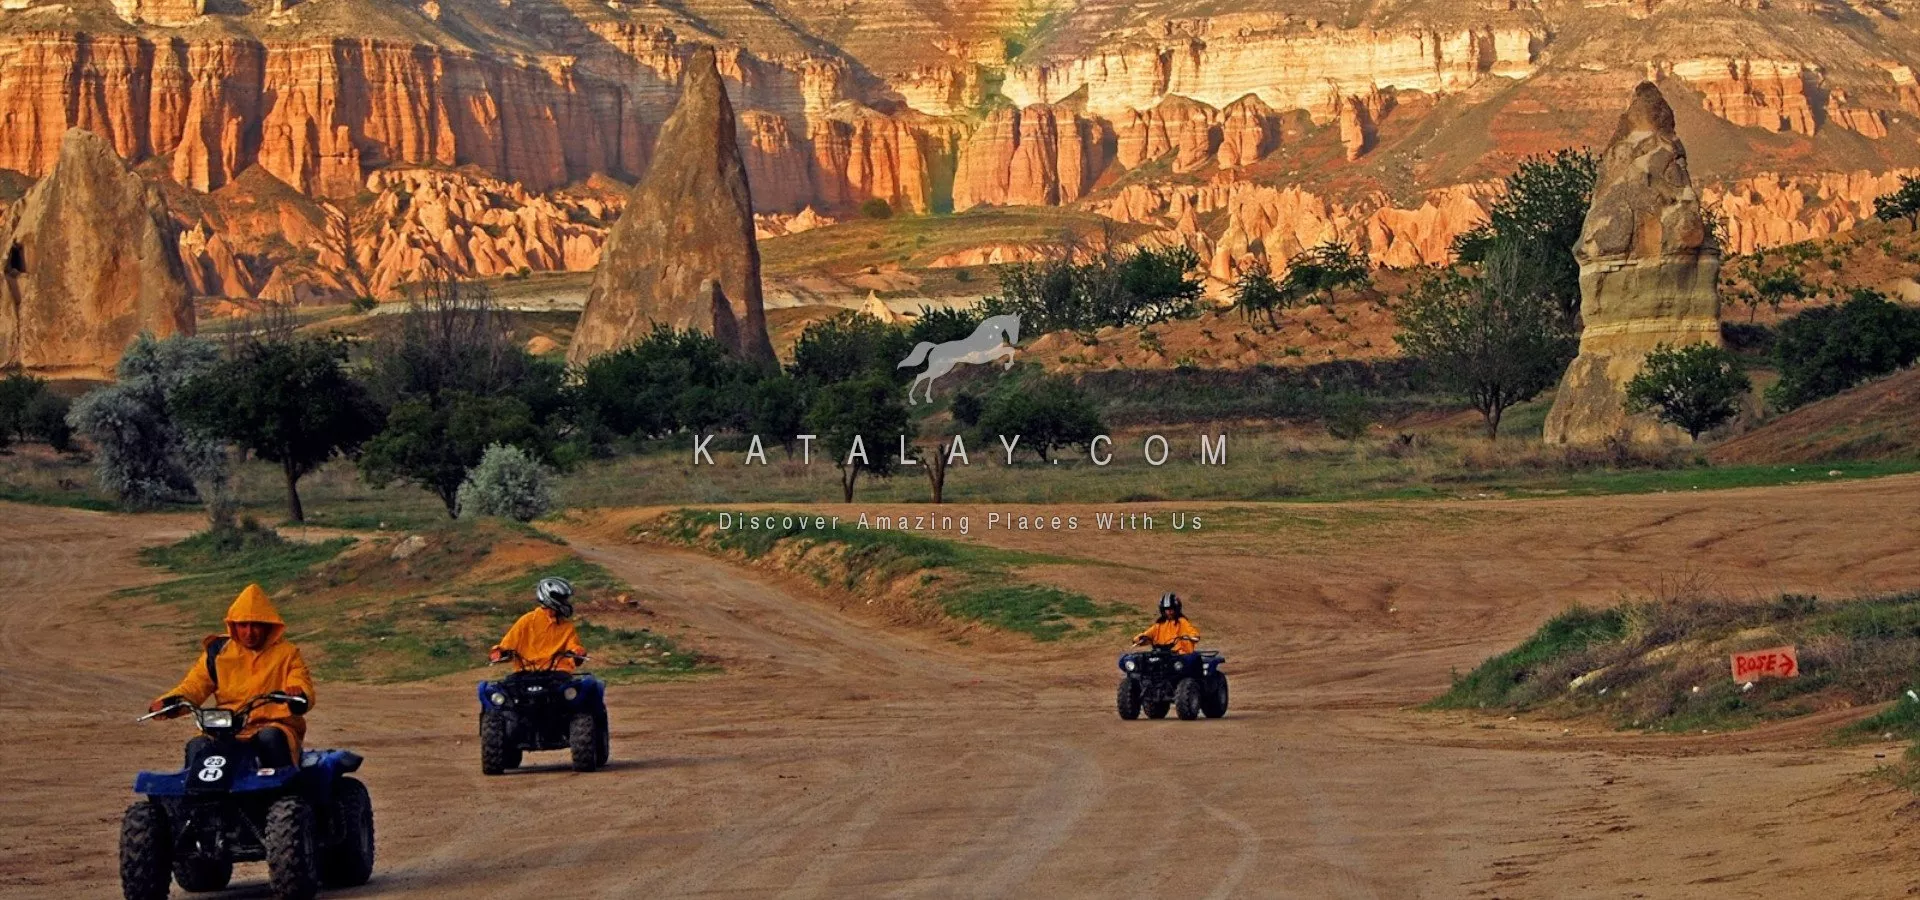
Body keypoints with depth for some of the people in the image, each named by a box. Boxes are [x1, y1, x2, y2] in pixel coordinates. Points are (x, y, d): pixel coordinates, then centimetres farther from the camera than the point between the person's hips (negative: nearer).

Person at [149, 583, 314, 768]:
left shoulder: (286, 653, 9)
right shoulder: (218, 651, 15)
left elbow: (304, 689, -3)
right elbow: (195, 684, 8)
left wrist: (298, 694, -30)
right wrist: (167, 702, -14)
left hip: (273, 727, -2)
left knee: (270, 738, -38)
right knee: (197, 746, -29)